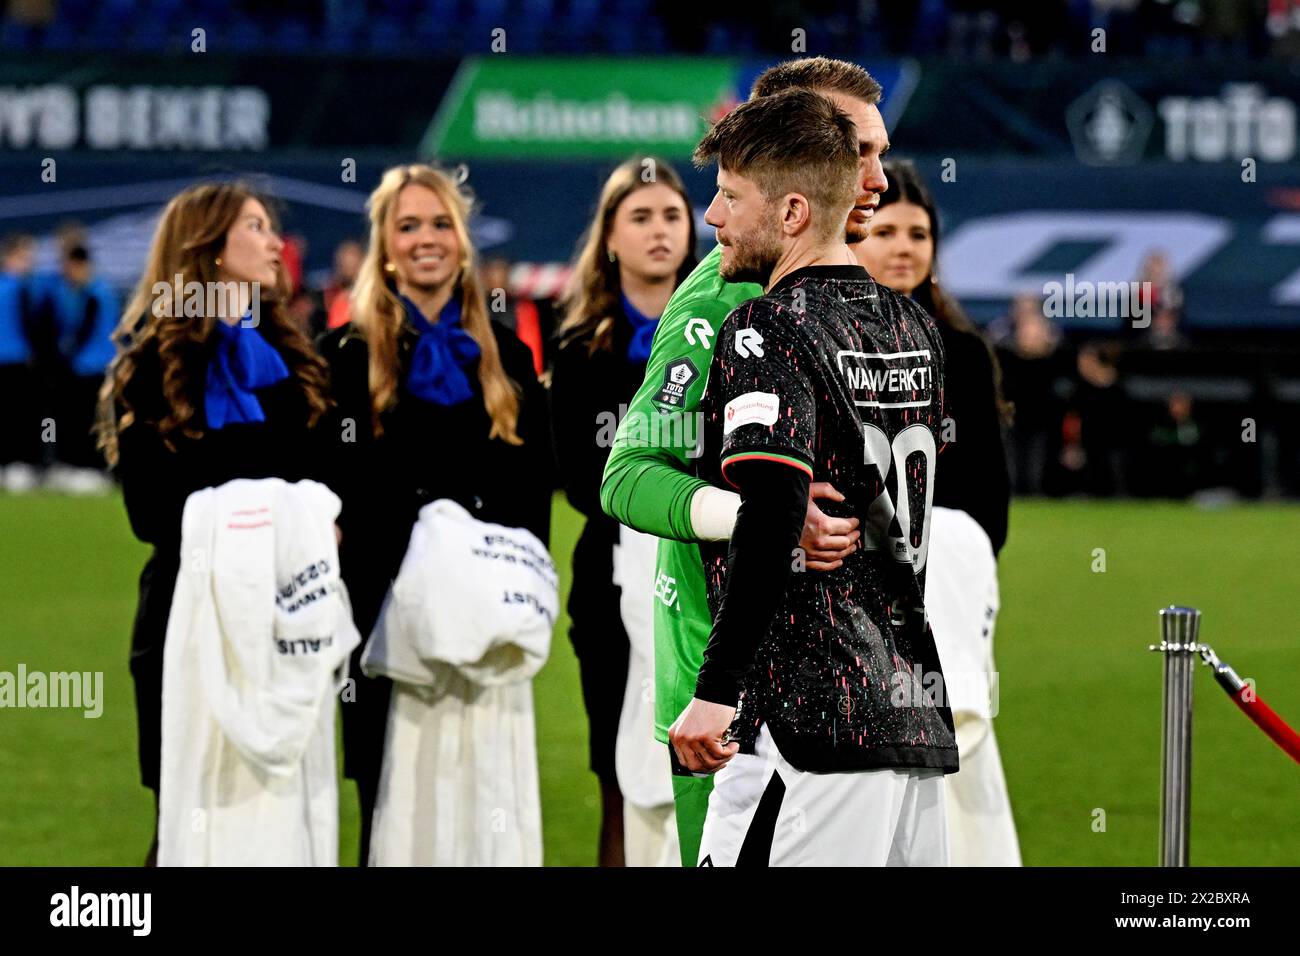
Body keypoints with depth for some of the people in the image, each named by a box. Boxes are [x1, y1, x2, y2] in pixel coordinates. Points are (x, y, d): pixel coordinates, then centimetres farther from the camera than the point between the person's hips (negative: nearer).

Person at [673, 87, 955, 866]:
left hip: (809, 723, -8)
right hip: (919, 720, 8)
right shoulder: (913, 327, 15)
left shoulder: (768, 331, -9)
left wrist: (717, 690, -23)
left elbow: (773, 516, -22)